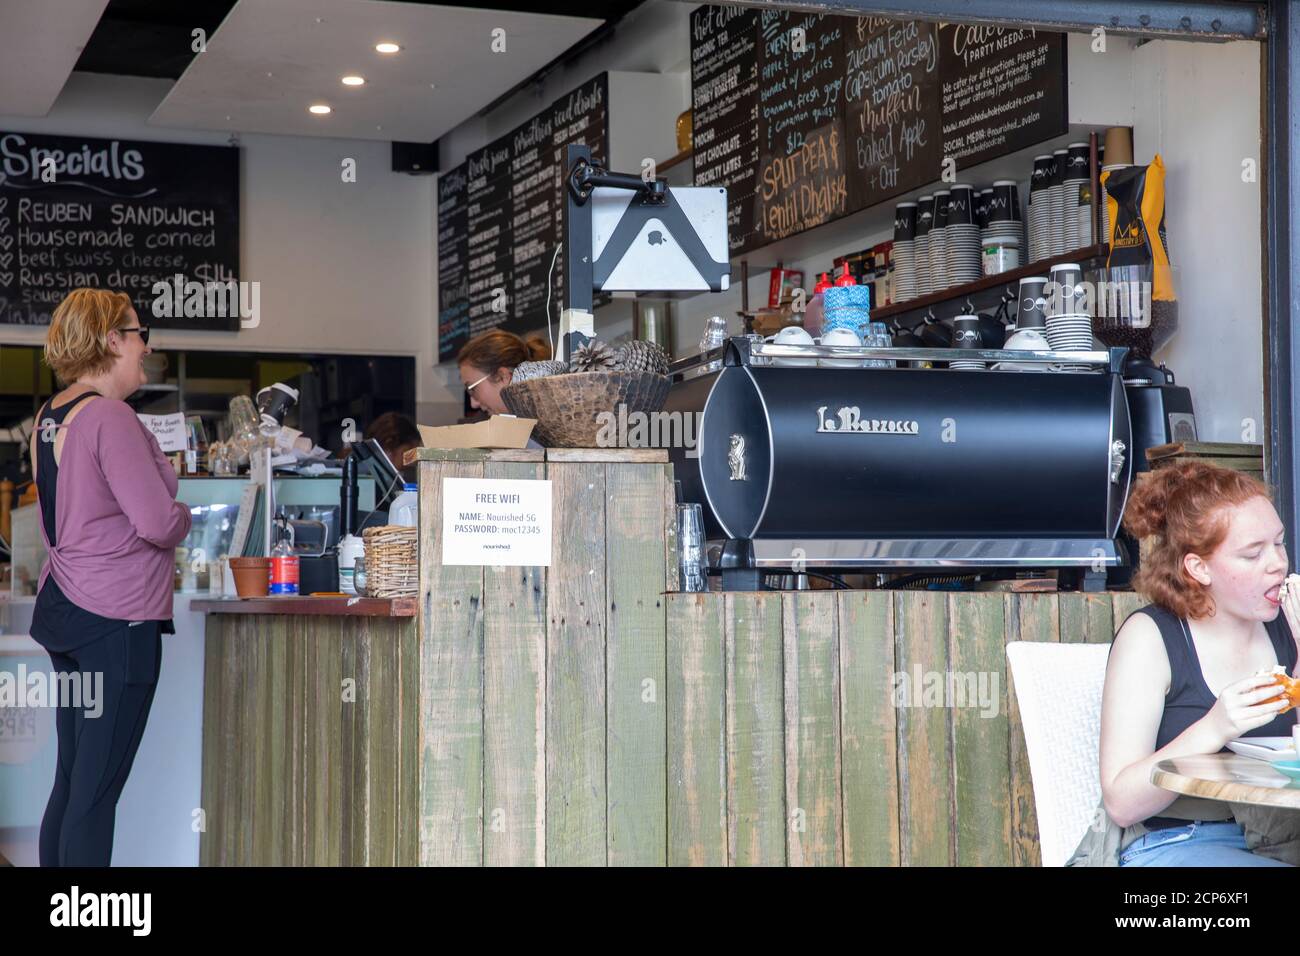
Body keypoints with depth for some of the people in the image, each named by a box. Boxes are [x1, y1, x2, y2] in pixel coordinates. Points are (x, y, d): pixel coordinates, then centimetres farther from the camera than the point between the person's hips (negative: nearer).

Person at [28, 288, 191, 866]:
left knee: (70, 784, 12)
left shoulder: (51, 416, 12)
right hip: (117, 621, -9)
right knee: (97, 794, -5)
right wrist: (185, 517, 1)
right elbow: (159, 523, -20)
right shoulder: (110, 417, -16)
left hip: (64, 608, 9)